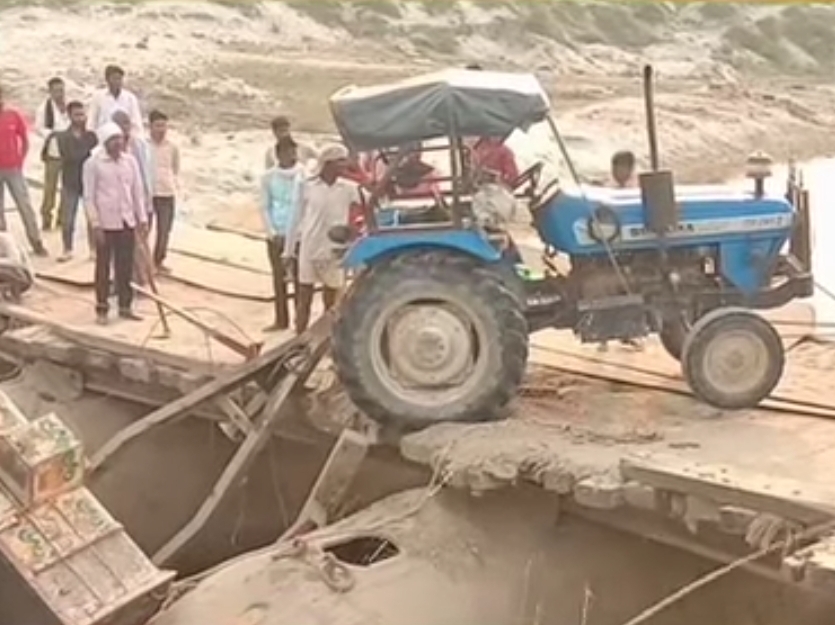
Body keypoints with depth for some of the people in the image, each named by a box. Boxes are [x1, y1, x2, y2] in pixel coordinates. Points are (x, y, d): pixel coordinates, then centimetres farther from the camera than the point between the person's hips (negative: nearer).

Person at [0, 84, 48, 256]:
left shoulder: (14, 115, -1)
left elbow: (25, 141, 8)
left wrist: (20, 161, 1)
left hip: (14, 168, 0)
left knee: (25, 205, 2)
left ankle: (37, 243, 8)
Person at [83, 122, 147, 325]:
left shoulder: (130, 160, 6)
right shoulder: (93, 163, -7)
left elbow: (138, 191, 10)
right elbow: (89, 197, -8)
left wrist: (142, 218, 5)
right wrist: (95, 224, -12)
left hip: (128, 222, 4)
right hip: (106, 223, -4)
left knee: (126, 266, 9)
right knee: (103, 267, 4)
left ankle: (125, 306, 20)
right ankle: (102, 309, 12)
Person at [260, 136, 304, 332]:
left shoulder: (303, 175, -9)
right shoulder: (269, 177, 1)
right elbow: (265, 207, 5)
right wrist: (272, 233, -4)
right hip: (276, 234, 3)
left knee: (298, 276, 1)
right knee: (279, 276, 10)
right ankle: (281, 319, 20)